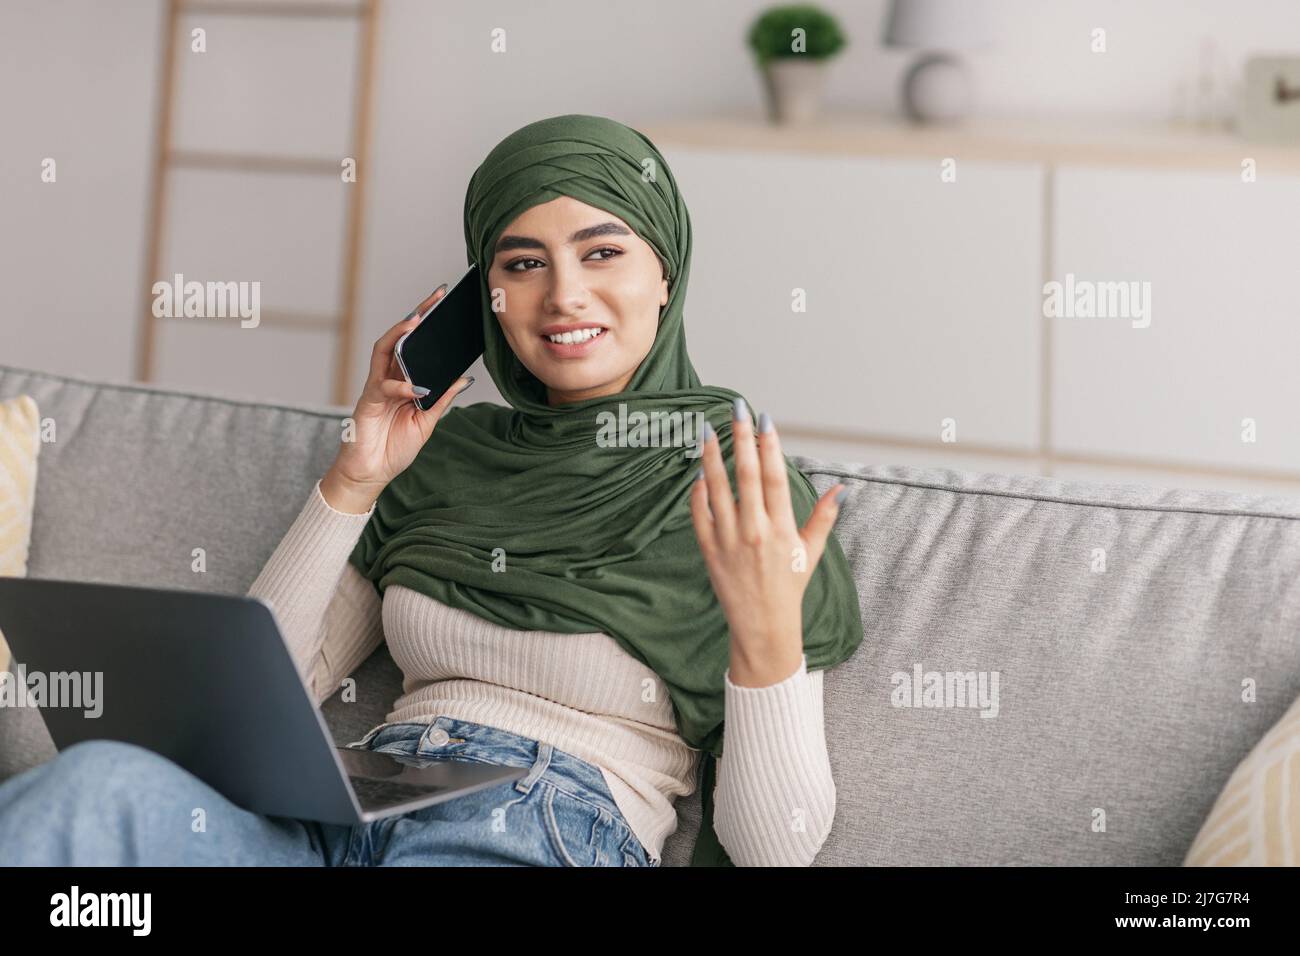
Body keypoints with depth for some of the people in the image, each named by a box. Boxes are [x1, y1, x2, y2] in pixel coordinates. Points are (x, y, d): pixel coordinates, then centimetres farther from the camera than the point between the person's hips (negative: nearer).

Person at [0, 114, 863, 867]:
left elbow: (778, 847, -3)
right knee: (104, 779, -29)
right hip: (359, 810, 4)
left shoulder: (742, 485, -1)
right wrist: (355, 483, 3)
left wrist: (769, 636, -21)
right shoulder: (449, 452, 13)